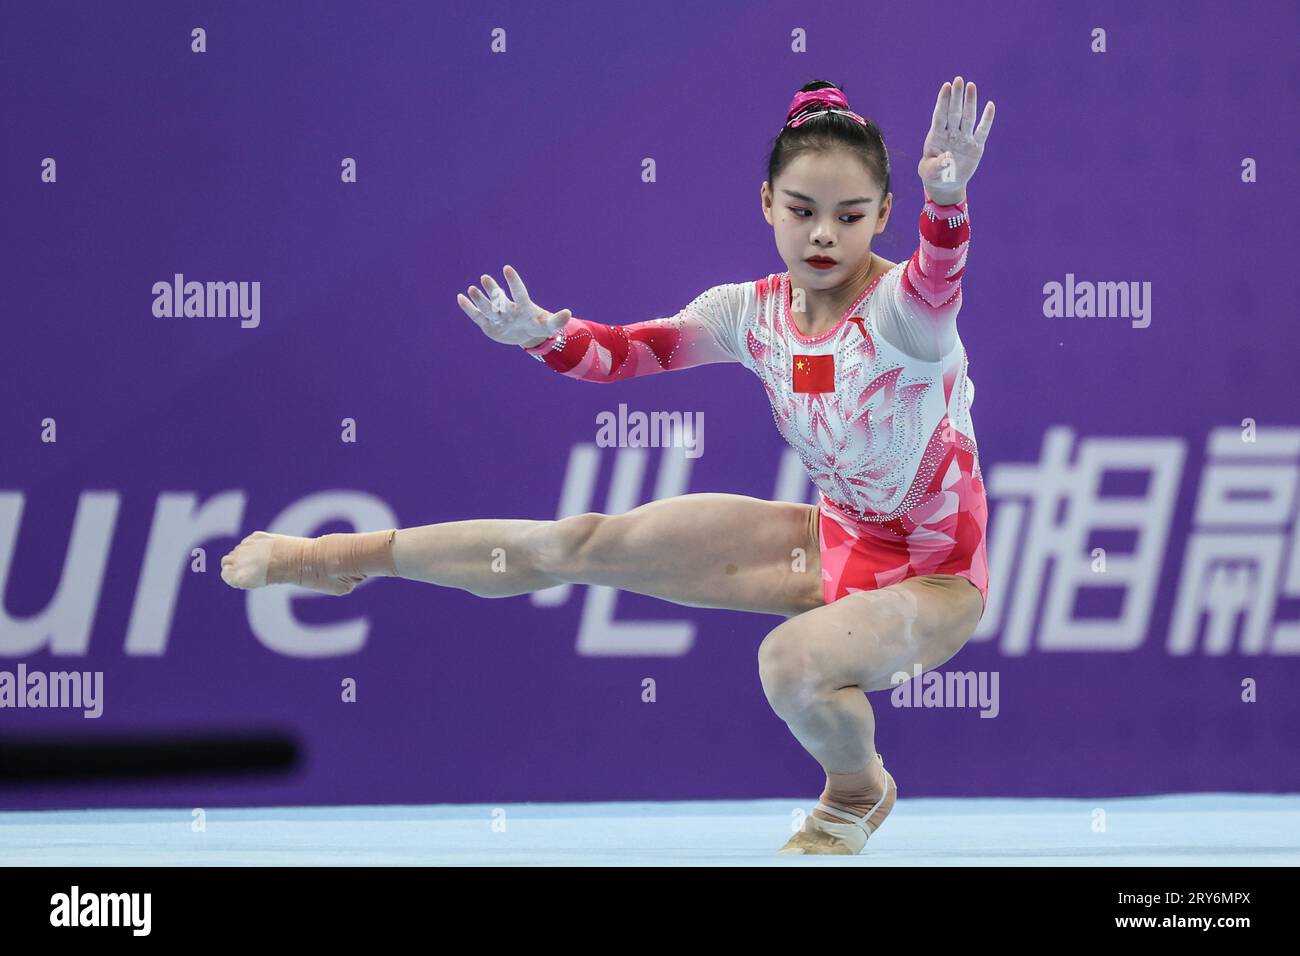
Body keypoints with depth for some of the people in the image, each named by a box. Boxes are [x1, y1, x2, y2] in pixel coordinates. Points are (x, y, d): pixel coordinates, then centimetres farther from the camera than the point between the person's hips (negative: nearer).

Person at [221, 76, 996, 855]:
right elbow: (626, 350, -3)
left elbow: (937, 278, -48)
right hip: (832, 539, 6)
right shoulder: (753, 313, -5)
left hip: (930, 577, -6)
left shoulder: (904, 305, -25)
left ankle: (858, 796, -1)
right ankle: (335, 557, 23)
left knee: (793, 661, -37)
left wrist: (947, 200, -70)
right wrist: (542, 335, -24)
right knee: (582, 544, 6)